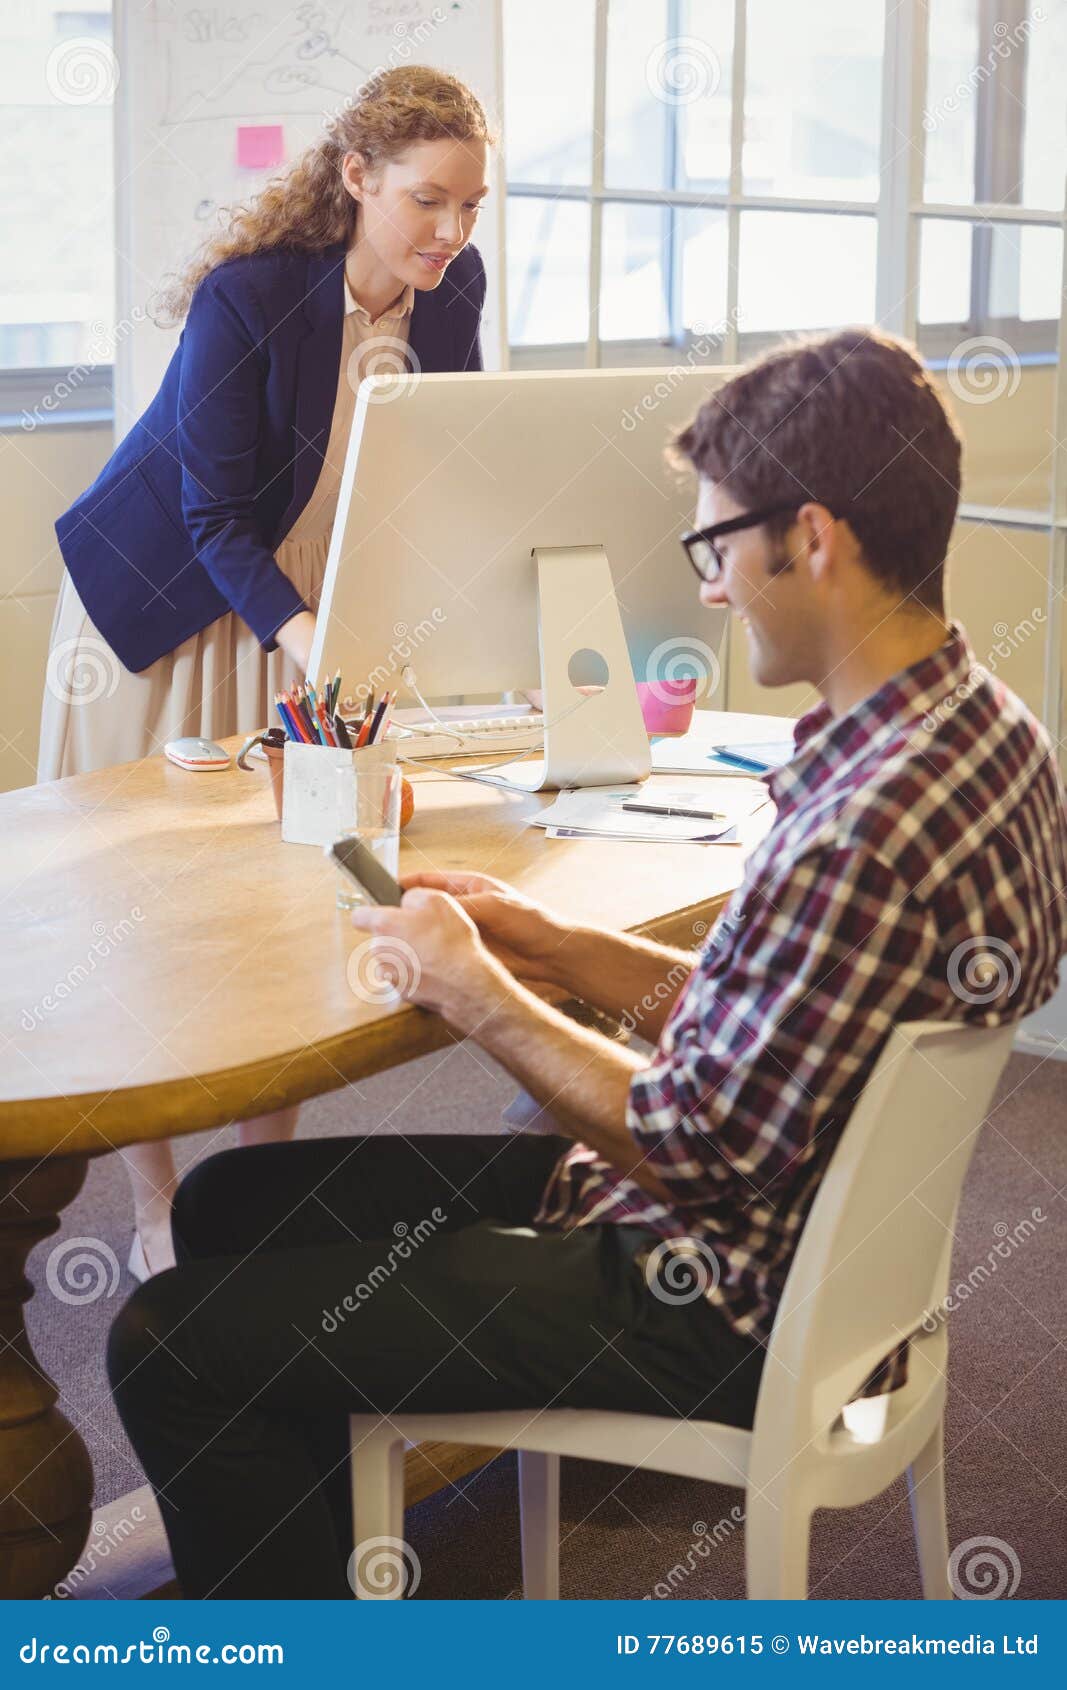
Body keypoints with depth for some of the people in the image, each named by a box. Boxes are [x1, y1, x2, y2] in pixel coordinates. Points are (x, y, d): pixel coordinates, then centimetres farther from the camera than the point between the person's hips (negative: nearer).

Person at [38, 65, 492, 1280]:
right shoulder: (249, 295, -26)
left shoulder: (453, 289, -10)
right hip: (166, 609, -5)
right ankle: (156, 1213, 6)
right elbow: (217, 517, -24)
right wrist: (298, 634, -41)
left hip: (310, 614, 5)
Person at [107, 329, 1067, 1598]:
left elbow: (700, 1150, -24)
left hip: (723, 1312, -10)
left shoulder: (864, 831, -31)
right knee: (231, 1203, 16)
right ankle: (310, 1561, 30)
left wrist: (473, 994, -11)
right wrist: (546, 945, 4)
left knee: (166, 1342, -9)